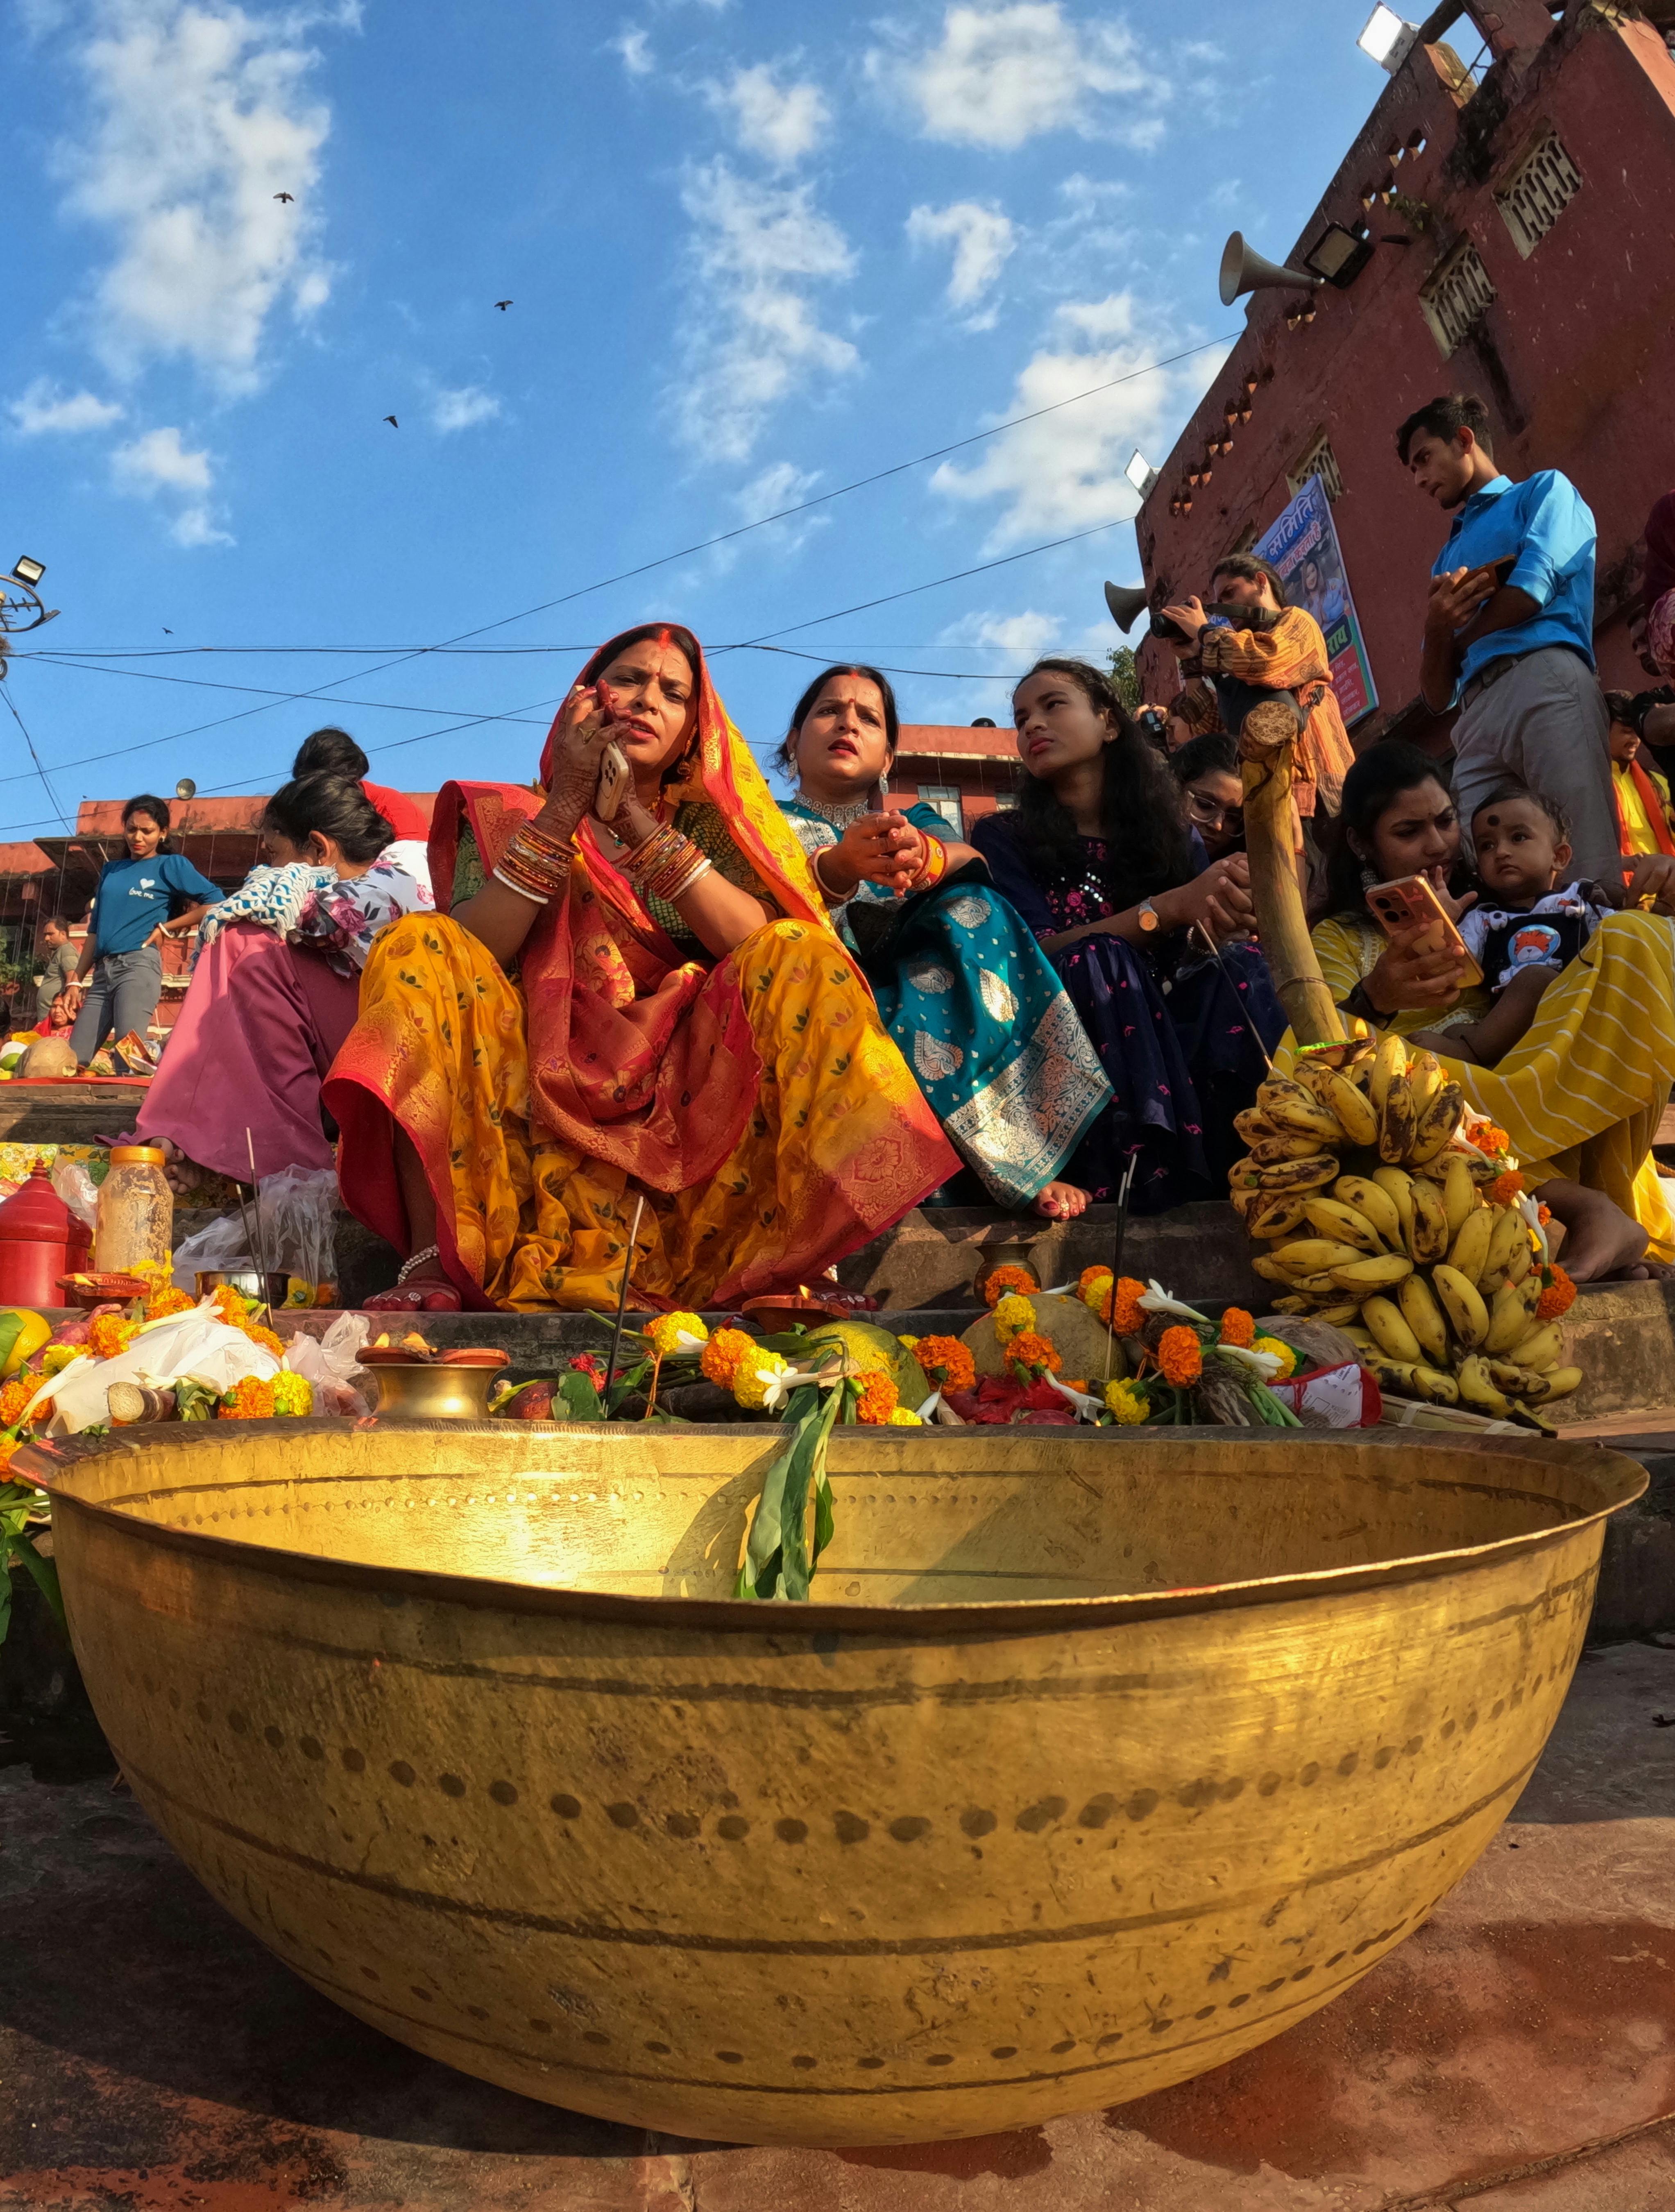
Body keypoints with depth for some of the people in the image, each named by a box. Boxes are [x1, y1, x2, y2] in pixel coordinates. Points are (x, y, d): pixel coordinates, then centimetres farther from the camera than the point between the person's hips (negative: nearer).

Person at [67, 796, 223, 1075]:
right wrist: (77, 980, 16)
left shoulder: (171, 865, 5)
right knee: (70, 1062, 0)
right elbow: (95, 930, 22)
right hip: (102, 971, 6)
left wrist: (166, 928, -4)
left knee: (130, 1062, -16)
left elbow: (215, 902, -5)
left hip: (138, 966, -6)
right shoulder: (110, 870, 21)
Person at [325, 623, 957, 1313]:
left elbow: (767, 949, -9)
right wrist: (567, 805, -10)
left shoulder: (707, 824, 13)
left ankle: (781, 1263, -29)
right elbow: (468, 957, -8)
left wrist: (638, 821, -13)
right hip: (539, 1096, 0)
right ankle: (435, 1263, -30)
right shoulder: (506, 816, 12)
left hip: (683, 1099, 0)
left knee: (799, 956, -19)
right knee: (420, 949, -18)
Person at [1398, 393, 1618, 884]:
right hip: (1476, 715, 5)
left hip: (1546, 681, -5)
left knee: (1588, 873, -19)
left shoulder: (1544, 489, 19)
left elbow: (1533, 588, -3)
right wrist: (1436, 631, 2)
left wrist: (1455, 641, 14)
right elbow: (1437, 697, 23)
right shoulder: (1447, 559, 33)